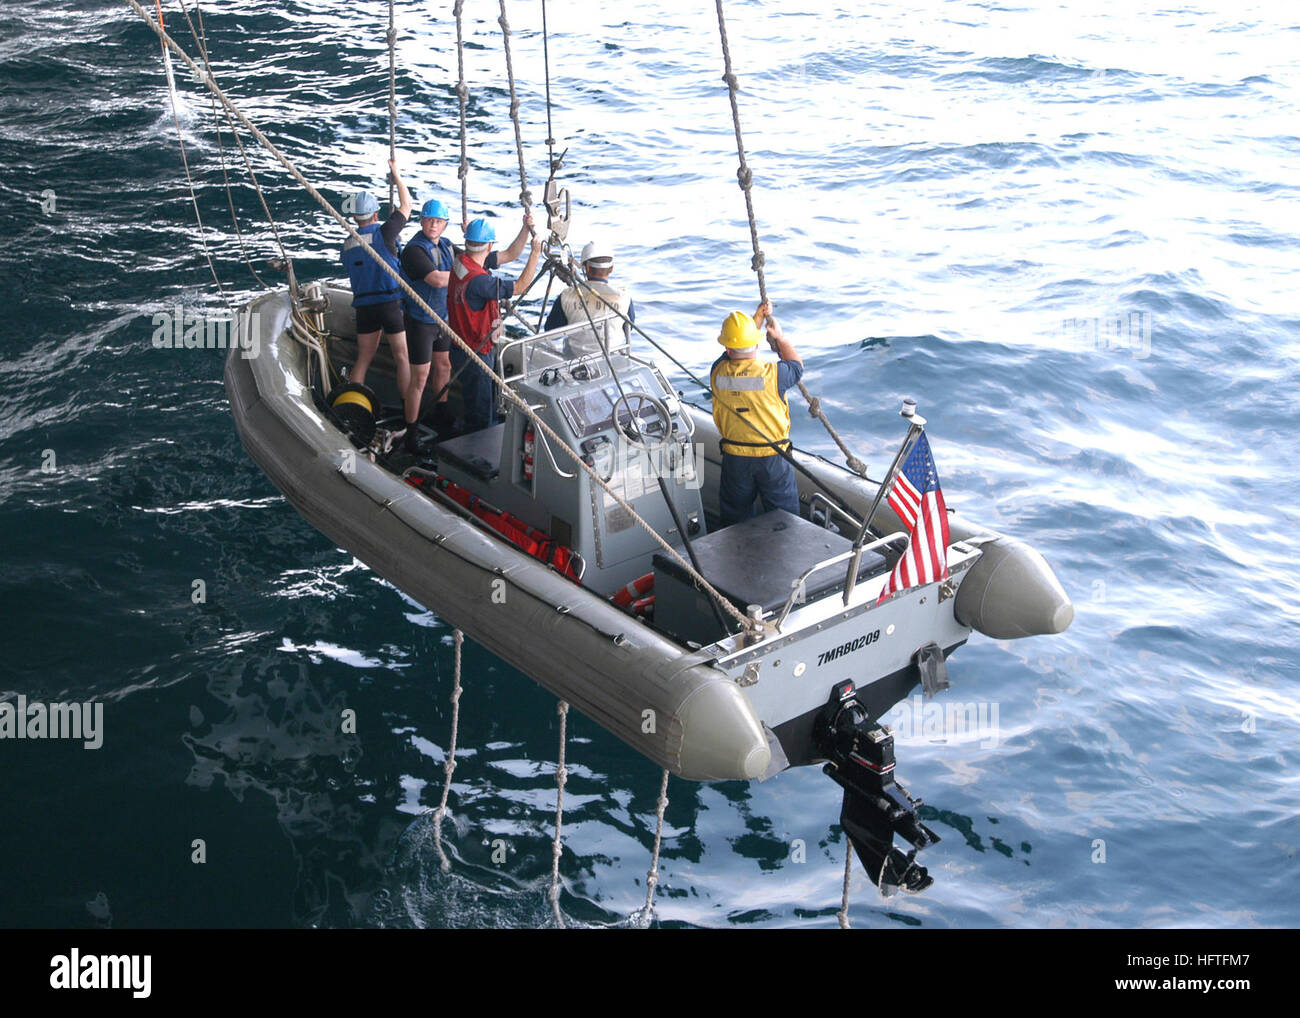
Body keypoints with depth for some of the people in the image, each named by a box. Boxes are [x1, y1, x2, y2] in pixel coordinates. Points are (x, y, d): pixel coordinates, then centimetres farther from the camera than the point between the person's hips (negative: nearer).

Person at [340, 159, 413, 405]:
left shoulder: (348, 244, 8)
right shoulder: (384, 234, -8)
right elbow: (406, 206, 2)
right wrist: (396, 174, 13)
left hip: (363, 306, 5)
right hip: (389, 302, -4)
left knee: (363, 359, 12)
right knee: (402, 358, 4)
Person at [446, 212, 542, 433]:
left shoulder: (461, 261, 0)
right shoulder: (478, 280, -29)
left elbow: (509, 255, 9)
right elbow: (520, 286, -18)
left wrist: (526, 229, 0)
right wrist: (536, 252, -9)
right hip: (474, 354, -10)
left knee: (489, 408, 23)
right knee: (480, 417, 1)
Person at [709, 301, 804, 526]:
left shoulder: (718, 372, -11)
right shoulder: (772, 373, -21)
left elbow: (735, 352, 10)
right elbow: (797, 366, 3)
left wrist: (759, 317, 17)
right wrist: (780, 337, 17)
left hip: (734, 457, 3)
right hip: (772, 457, -3)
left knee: (735, 518, 19)